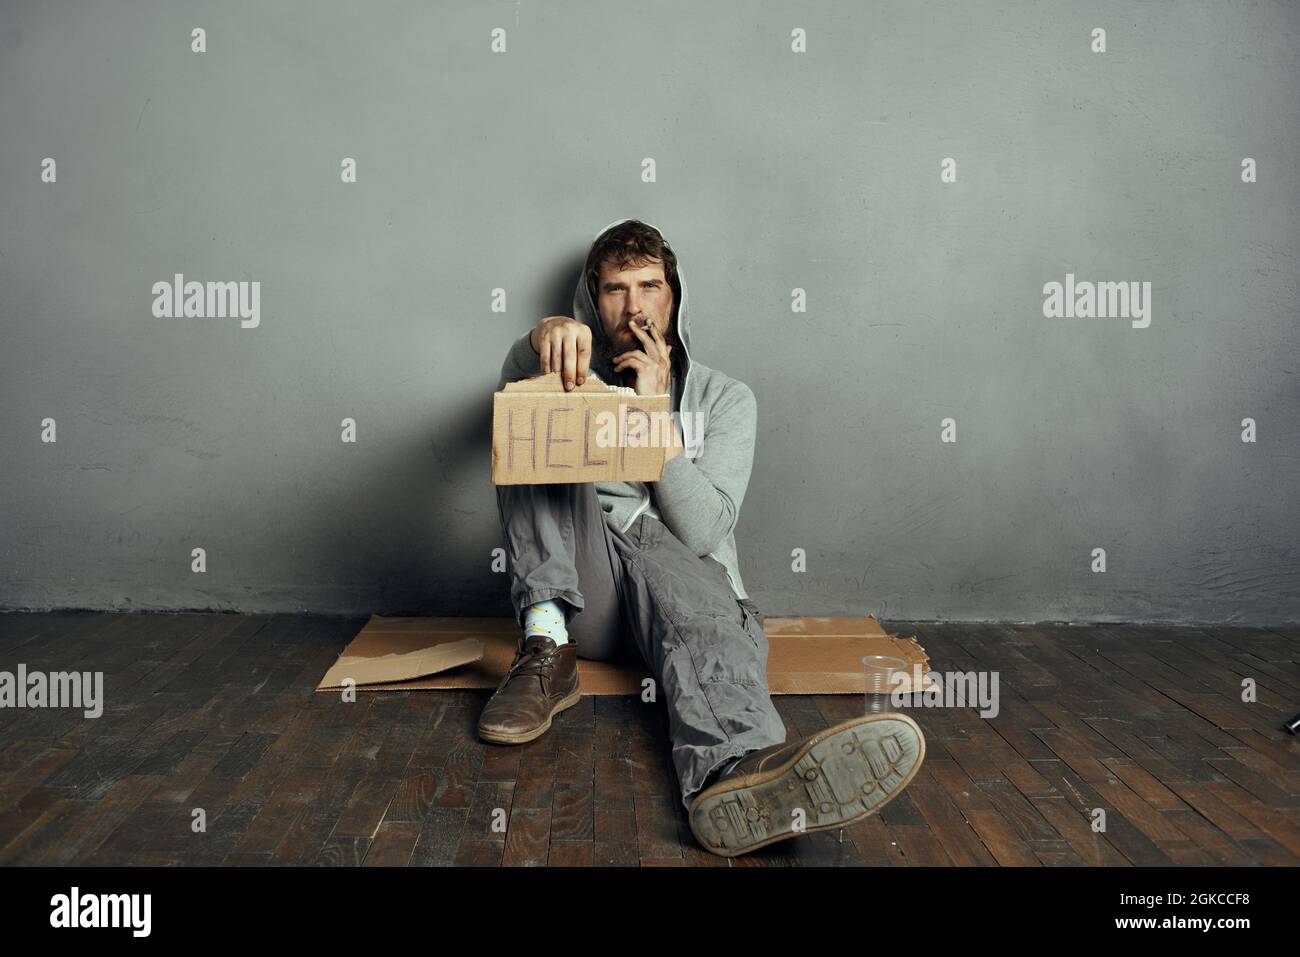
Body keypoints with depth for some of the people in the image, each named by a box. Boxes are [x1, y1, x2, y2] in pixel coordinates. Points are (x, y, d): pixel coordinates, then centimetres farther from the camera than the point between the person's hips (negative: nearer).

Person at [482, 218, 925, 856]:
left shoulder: (725, 398, 14)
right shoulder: (582, 377, 21)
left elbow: (701, 531, -1)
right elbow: (516, 380, -7)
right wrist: (545, 334, -30)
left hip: (682, 570, -2)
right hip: (582, 595, 2)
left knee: (666, 566, -39)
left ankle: (737, 771, -72)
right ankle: (547, 653, -29)